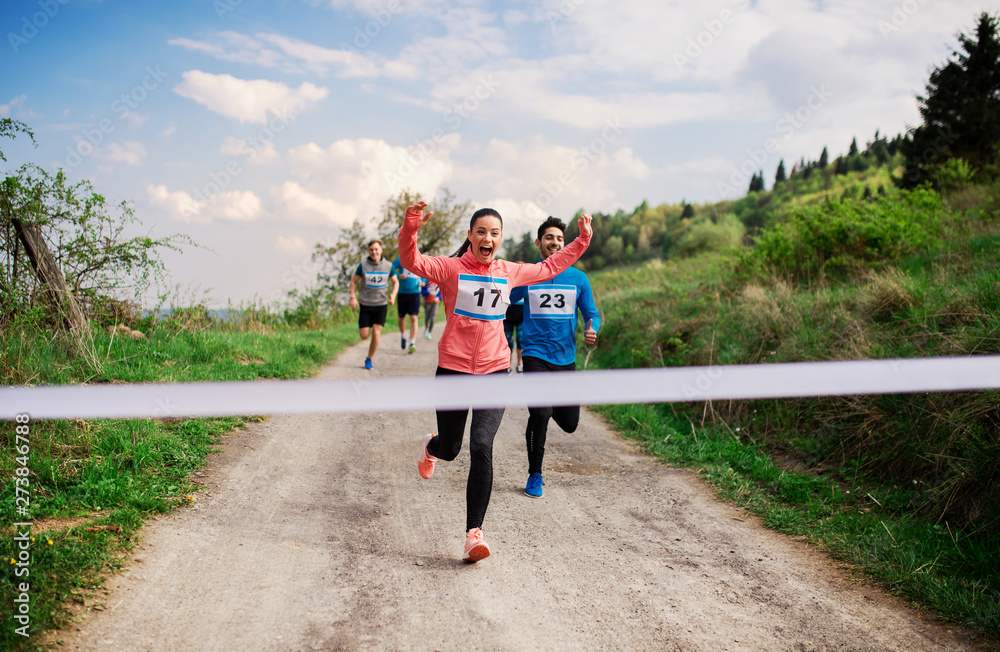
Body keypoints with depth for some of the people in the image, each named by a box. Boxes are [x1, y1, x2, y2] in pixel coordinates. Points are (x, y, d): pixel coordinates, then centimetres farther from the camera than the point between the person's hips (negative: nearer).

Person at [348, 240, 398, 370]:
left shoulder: (388, 266, -2)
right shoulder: (363, 265, -5)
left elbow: (395, 282, 12)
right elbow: (353, 281, 6)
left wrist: (393, 295, -5)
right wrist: (353, 297, -7)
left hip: (381, 305, 0)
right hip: (365, 305, 0)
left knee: (376, 334, -8)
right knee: (364, 335, -1)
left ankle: (369, 359, 11)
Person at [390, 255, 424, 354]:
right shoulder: (400, 259, 0)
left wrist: (422, 282, -4)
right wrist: (398, 276, -20)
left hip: (415, 293, -1)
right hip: (402, 293, 1)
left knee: (413, 318, -12)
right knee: (402, 317, 13)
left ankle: (412, 344, -16)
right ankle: (403, 336, 41)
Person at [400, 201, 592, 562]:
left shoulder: (510, 272, 9)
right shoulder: (451, 268, -3)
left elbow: (549, 267, 25)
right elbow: (412, 261, -16)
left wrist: (582, 240, 23)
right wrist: (411, 227, -33)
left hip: (494, 371, 1)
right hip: (453, 369, -1)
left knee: (481, 446, -16)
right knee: (449, 449, 11)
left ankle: (474, 533, -12)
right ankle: (430, 446, 52)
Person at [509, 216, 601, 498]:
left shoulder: (578, 278, 4)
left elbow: (591, 313, 8)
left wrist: (592, 330, -14)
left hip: (566, 357, 3)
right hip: (535, 356, -3)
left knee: (569, 424, 6)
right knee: (540, 414, -17)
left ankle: (549, 404, 42)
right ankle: (534, 475, 4)